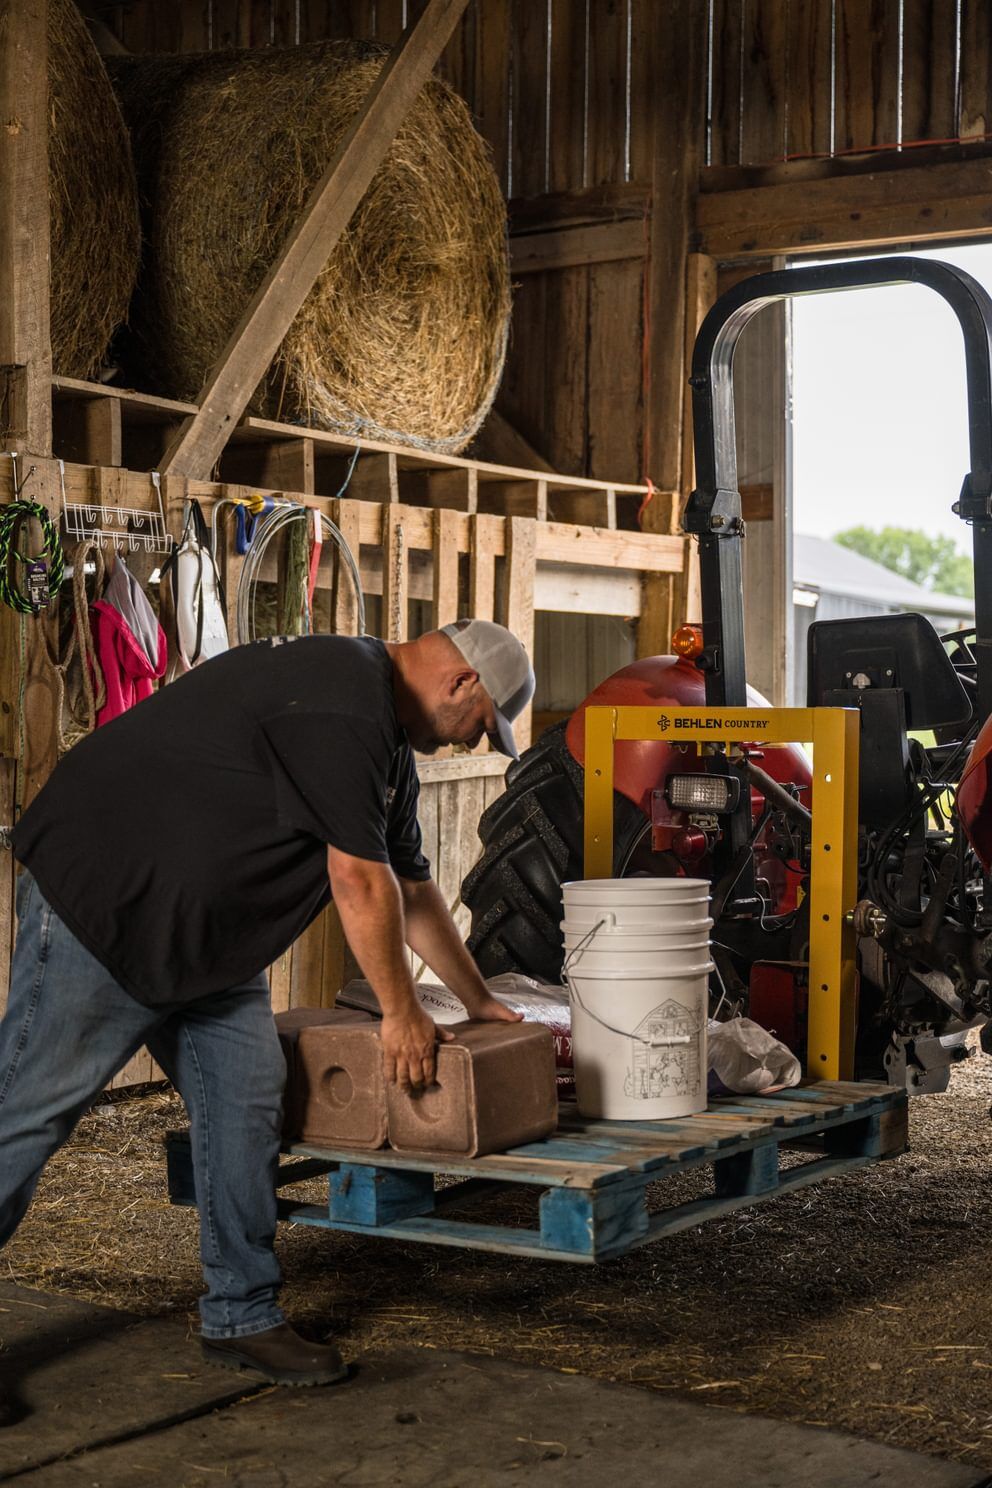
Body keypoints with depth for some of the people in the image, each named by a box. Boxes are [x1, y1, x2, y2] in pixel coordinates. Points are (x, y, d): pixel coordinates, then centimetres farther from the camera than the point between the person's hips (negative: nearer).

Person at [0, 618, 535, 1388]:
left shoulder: (386, 737, 12)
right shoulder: (342, 702, -22)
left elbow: (411, 885, 21)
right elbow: (360, 879, -20)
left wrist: (480, 1000, 26)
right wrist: (402, 1013, -10)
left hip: (207, 934, 10)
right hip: (102, 898, -10)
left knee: (246, 1102, 3)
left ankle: (243, 1317, 11)